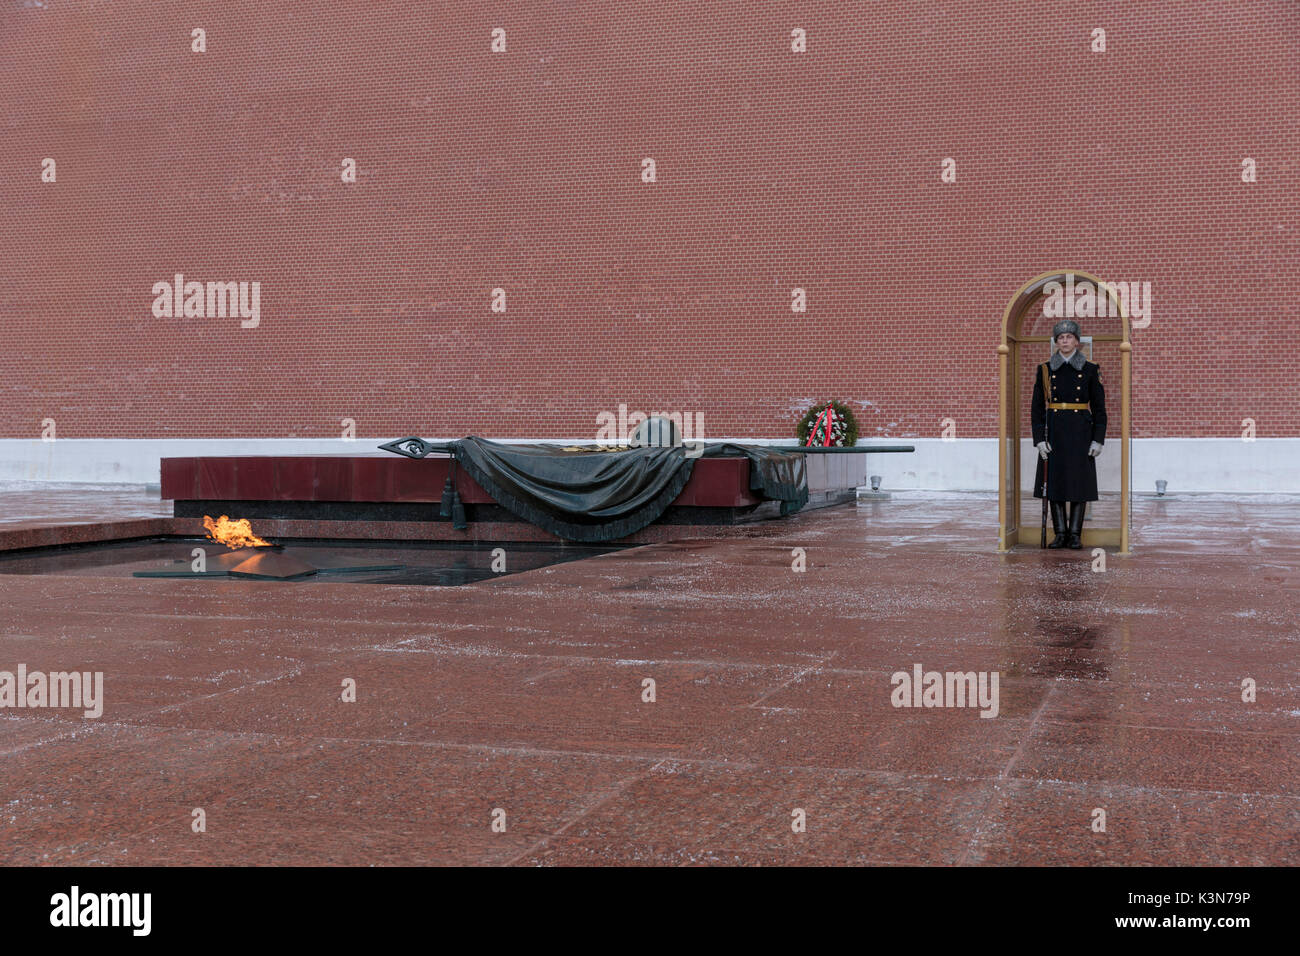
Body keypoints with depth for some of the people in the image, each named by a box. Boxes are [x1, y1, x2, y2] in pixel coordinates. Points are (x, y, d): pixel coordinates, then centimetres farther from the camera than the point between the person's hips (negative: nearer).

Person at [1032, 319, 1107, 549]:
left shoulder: (1090, 370, 3)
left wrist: (1098, 439, -6)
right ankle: (1060, 533, 9)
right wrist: (1039, 439, -6)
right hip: (1054, 432, 1)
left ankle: (1075, 534, 7)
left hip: (1080, 432, -1)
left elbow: (1099, 408, 3)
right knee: (1054, 481, 1)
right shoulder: (1045, 370, 5)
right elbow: (1037, 407, 3)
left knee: (1080, 482, 0)